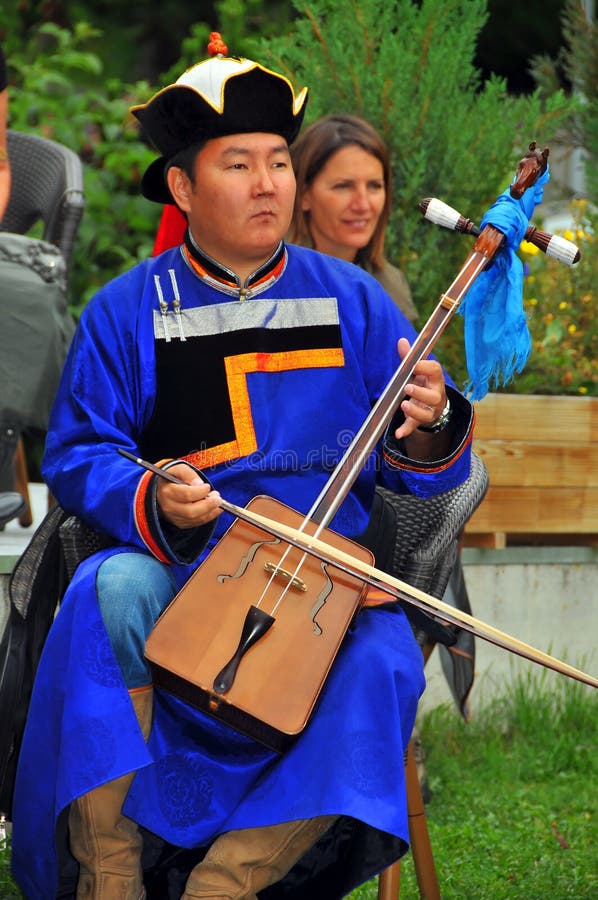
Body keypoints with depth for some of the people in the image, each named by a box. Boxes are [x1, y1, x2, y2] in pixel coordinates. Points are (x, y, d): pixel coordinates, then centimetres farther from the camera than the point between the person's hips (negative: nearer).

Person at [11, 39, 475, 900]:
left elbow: (420, 468, 9)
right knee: (110, 593, -33)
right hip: (183, 571, -1)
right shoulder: (127, 311, 5)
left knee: (380, 674, -29)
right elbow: (77, 457, 1)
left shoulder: (351, 300, 9)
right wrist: (152, 503, -20)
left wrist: (427, 425, -16)